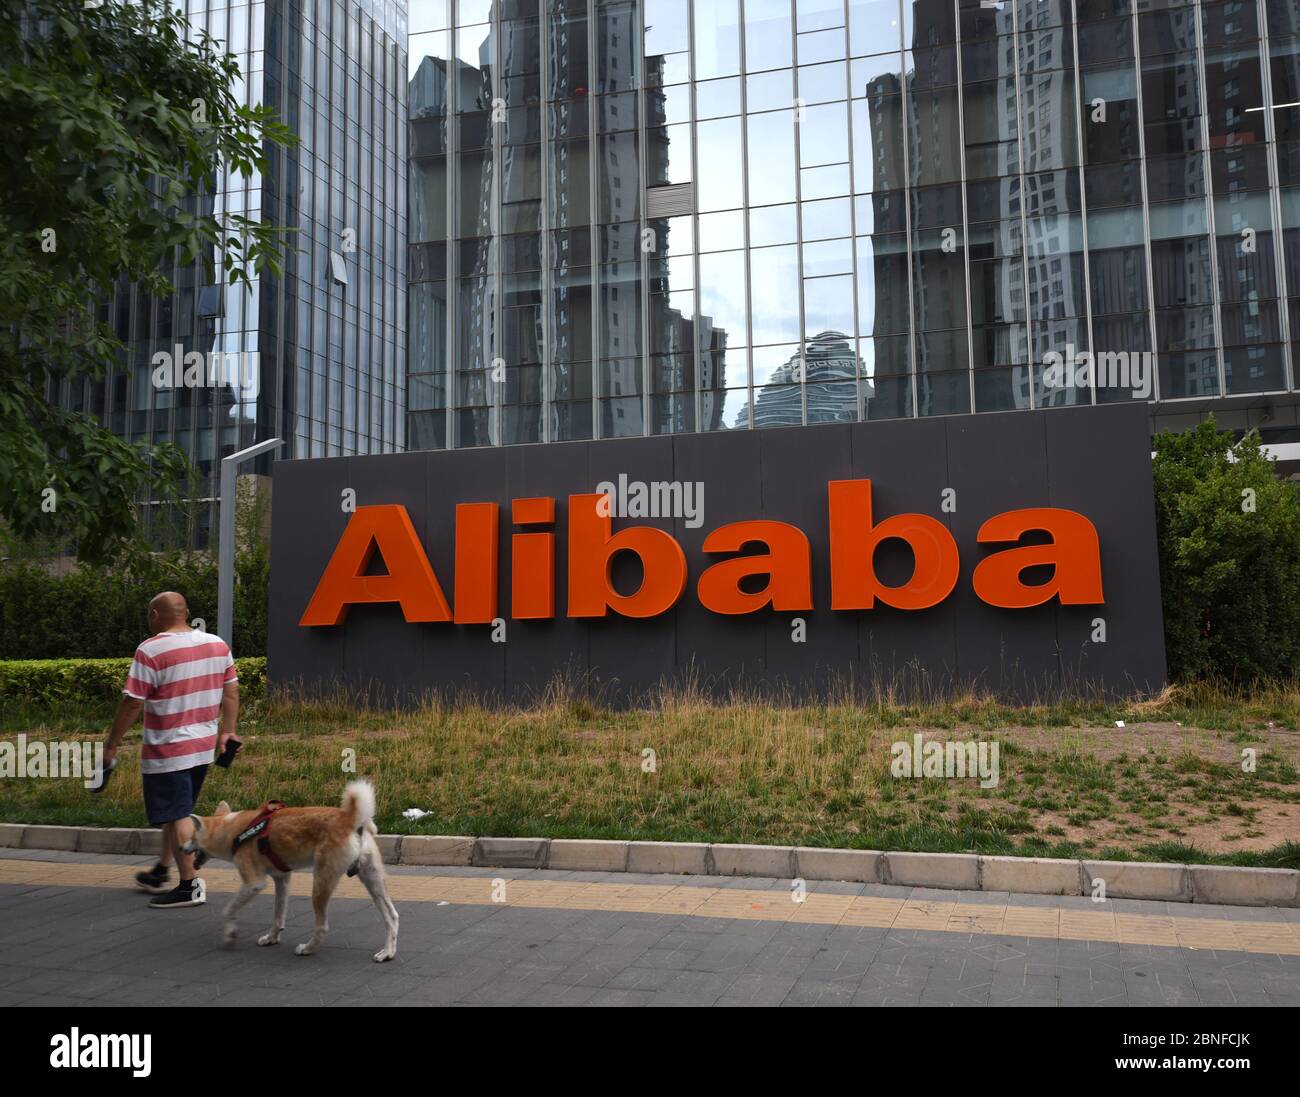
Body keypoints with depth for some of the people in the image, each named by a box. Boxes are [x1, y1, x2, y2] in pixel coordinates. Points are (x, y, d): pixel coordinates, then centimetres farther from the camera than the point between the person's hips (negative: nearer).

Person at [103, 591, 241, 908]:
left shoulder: (151, 650, -16)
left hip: (167, 751, -7)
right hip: (204, 746, 7)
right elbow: (231, 691, 8)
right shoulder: (217, 644, 4)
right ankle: (161, 873, 33)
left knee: (178, 816, 0)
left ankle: (189, 887, 5)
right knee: (178, 811, 20)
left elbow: (132, 704, -16)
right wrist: (227, 731, 14)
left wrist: (112, 745, -8)